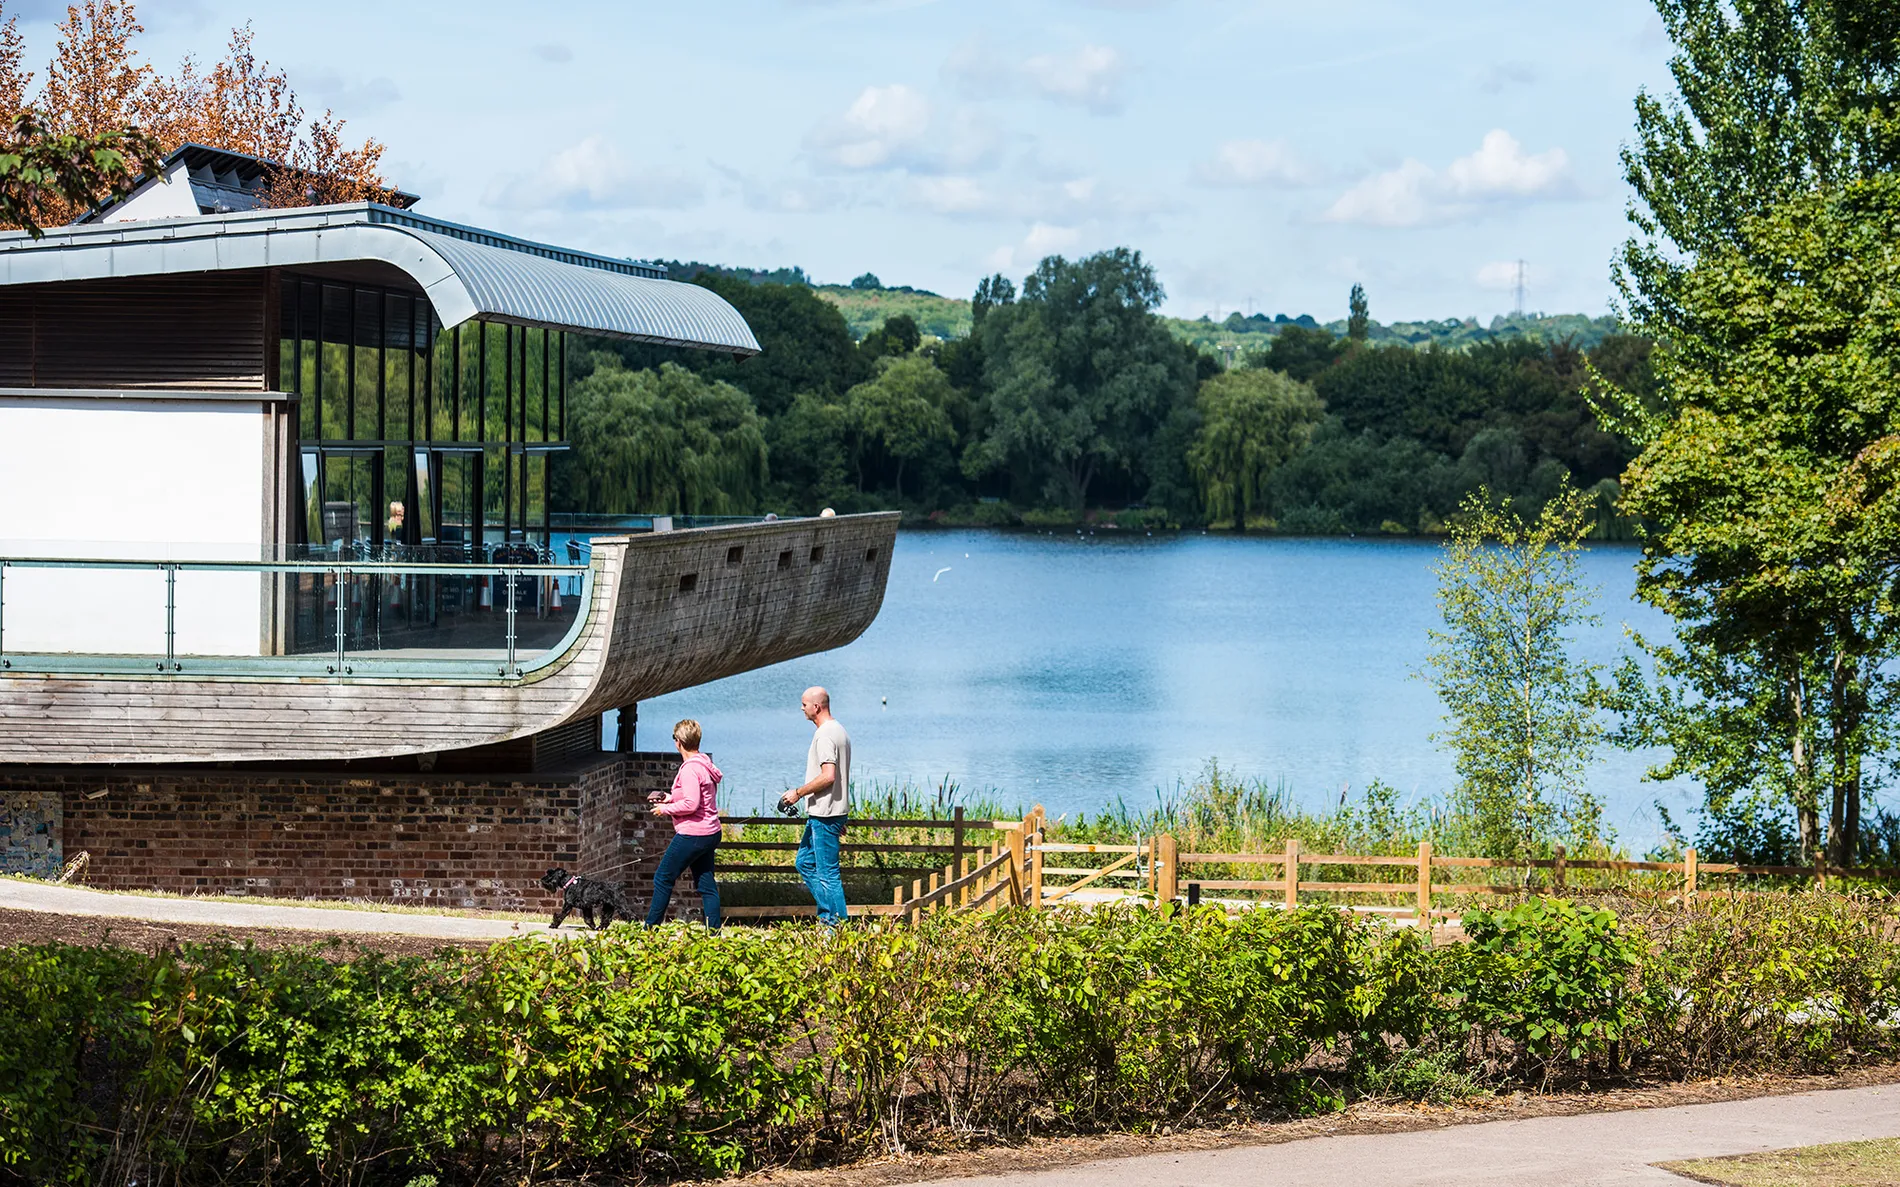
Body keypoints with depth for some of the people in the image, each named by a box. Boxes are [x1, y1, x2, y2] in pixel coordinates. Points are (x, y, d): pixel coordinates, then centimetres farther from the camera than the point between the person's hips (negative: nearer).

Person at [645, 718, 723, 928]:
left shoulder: (690, 769, -18)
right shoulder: (705, 765, 11)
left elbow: (691, 804, -24)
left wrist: (665, 809, -11)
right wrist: (670, 798, 17)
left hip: (692, 834, -9)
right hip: (710, 833, 9)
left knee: (663, 878, 2)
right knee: (707, 885, 9)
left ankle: (651, 928, 8)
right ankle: (714, 932, 5)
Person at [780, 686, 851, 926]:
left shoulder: (825, 735, -17)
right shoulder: (839, 730, 16)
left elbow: (828, 776, -26)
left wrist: (798, 793, -15)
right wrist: (841, 818, 24)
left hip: (825, 815, -11)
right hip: (825, 813, 11)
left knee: (828, 872, -6)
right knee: (805, 863, 16)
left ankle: (836, 923, -3)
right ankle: (828, 917, 16)